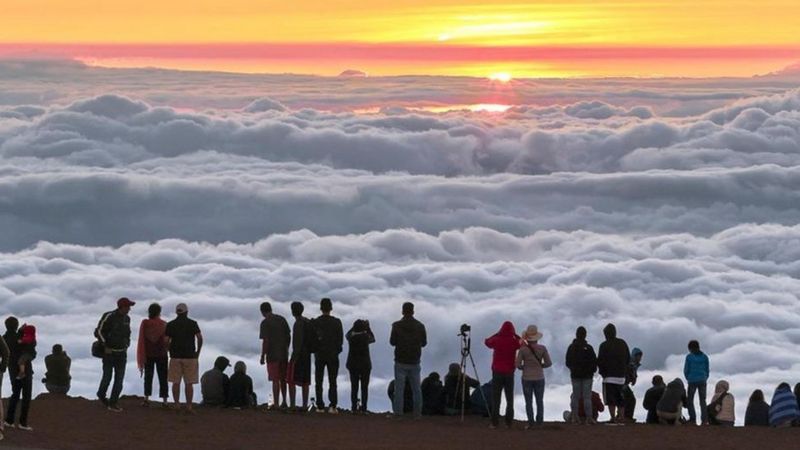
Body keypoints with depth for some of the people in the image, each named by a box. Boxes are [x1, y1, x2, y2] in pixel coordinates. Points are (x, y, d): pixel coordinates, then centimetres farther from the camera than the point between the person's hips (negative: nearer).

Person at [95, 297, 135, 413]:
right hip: (109, 352, -5)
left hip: (122, 353, 5)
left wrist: (126, 345, 10)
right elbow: (98, 332, -13)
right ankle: (101, 395, 32)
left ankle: (113, 403, 1)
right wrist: (106, 346, -15)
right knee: (107, 377, 3)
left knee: (119, 379, -4)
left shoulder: (127, 318, 6)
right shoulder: (109, 316, -15)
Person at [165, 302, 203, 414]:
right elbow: (199, 337, -9)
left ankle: (177, 405, 6)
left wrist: (171, 350, 12)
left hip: (175, 356, 1)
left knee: (176, 382, 8)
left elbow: (166, 341, -4)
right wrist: (198, 352, 2)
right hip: (190, 356, -1)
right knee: (189, 383, 1)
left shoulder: (170, 324, 3)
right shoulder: (193, 323, 0)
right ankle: (189, 406, -2)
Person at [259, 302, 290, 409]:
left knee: (275, 380, -4)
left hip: (273, 355, -6)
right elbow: (288, 336, 11)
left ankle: (276, 404, -4)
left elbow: (266, 341, -16)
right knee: (283, 379, 16)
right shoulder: (282, 319, 8)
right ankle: (284, 402, 21)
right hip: (284, 354, 6)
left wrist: (263, 356, -9)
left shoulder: (265, 323, -11)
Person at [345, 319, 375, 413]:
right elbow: (373, 339, 11)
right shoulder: (366, 336, -11)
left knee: (354, 387, 6)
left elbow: (347, 334, 17)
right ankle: (363, 407, 0)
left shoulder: (351, 337, -7)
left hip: (353, 365, 1)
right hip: (365, 365, -1)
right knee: (364, 387, 4)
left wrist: (355, 327, 16)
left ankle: (354, 407, 2)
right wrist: (368, 327, 17)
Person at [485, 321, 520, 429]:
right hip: (509, 373, 0)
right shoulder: (514, 341, -6)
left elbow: (487, 341, 16)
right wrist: (515, 336, 12)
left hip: (497, 372, 0)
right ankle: (508, 423, 2)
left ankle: (495, 422, -4)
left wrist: (498, 334, 18)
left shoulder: (496, 340, -5)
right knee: (510, 399, 6)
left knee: (495, 399, 1)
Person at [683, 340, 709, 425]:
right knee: (703, 401, 8)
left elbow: (686, 370, 0)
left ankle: (693, 420, -4)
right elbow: (707, 370, 8)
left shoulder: (689, 357, -4)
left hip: (692, 381, -3)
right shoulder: (704, 357, 5)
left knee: (690, 400, 8)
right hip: (702, 381, 3)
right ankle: (704, 420, -5)